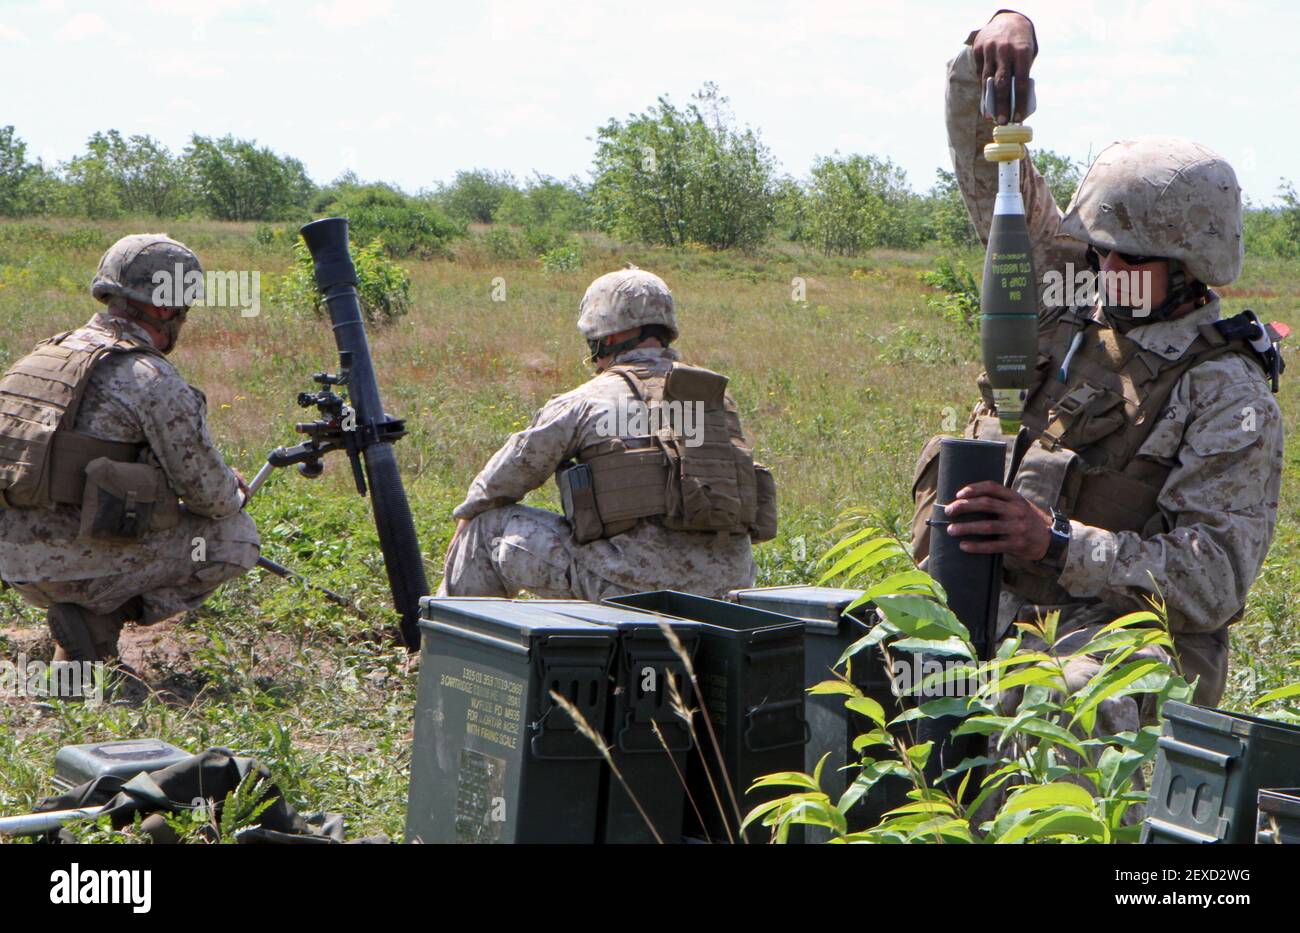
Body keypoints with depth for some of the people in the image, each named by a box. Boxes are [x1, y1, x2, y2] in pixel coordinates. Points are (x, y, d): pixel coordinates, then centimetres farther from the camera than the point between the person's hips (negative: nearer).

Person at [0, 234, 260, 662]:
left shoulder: (46, 354, 13)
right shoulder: (152, 379, -13)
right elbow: (210, 497, -7)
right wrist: (233, 491, 18)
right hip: (74, 564, -8)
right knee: (235, 536, 6)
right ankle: (98, 617, -2)